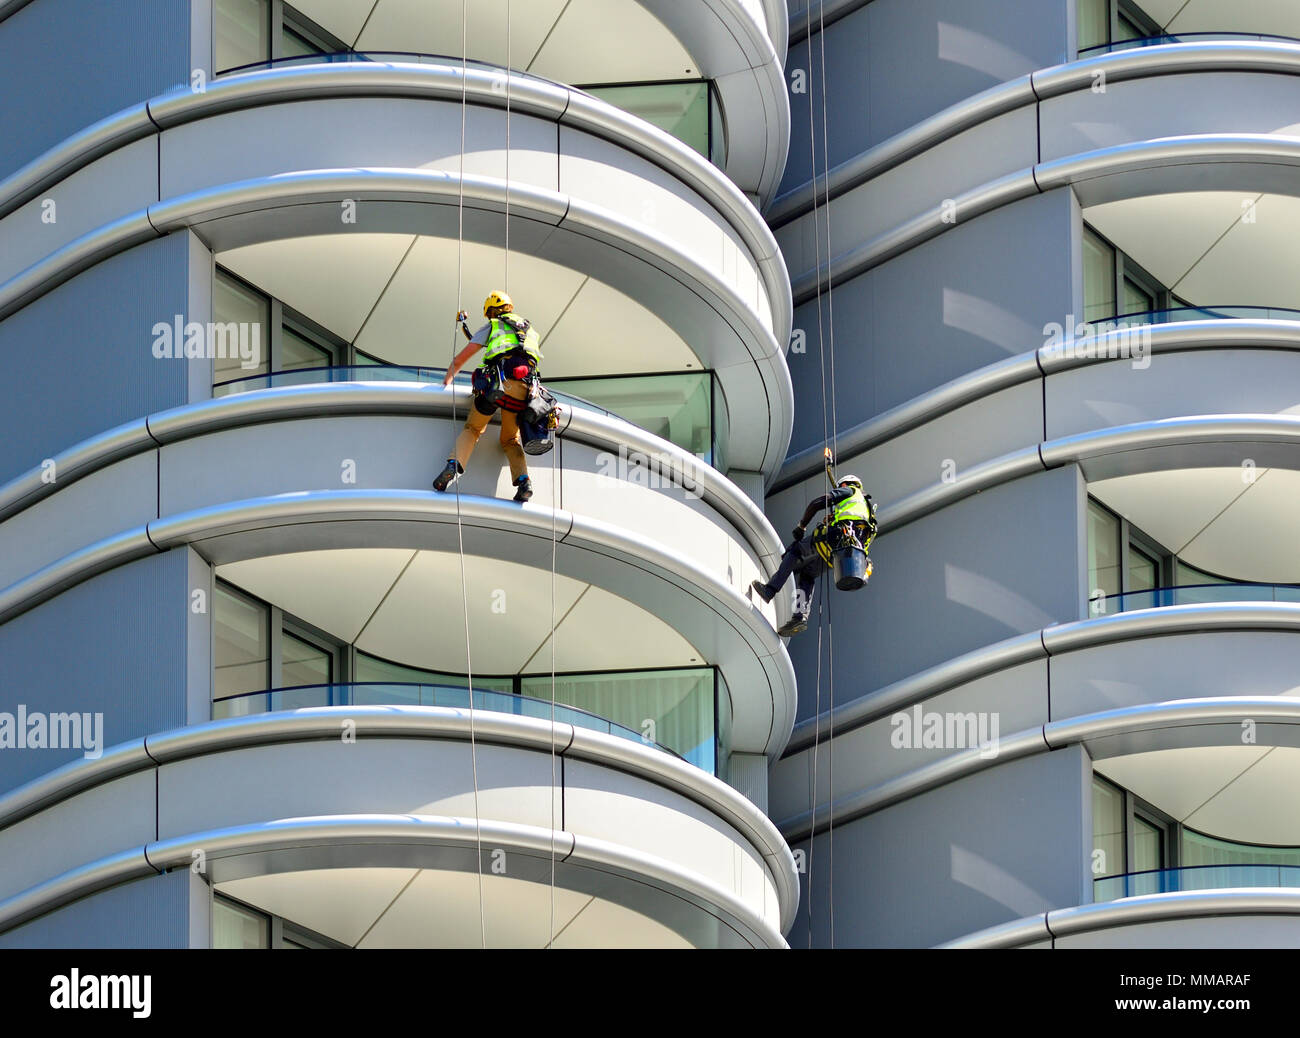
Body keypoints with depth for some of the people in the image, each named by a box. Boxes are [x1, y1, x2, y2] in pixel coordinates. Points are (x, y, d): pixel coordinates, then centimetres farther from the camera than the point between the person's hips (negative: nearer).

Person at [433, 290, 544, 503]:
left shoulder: (492, 327, 22)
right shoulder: (531, 330, 34)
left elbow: (460, 359, 23)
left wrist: (446, 382, 37)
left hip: (499, 379, -3)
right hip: (524, 387, 3)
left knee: (472, 429, 11)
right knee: (510, 439, 16)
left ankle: (454, 465, -16)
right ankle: (523, 481, -10)